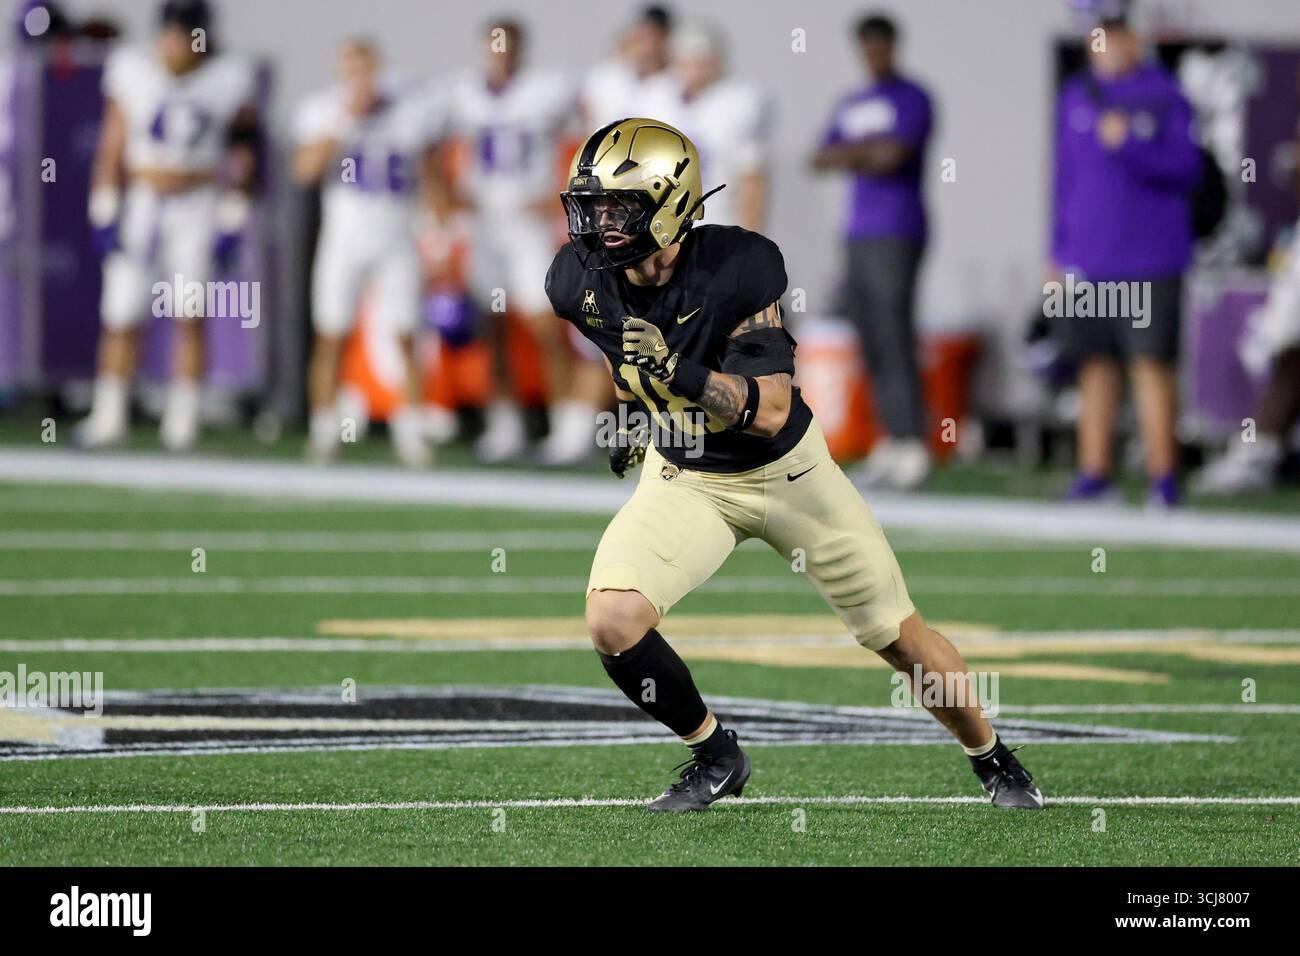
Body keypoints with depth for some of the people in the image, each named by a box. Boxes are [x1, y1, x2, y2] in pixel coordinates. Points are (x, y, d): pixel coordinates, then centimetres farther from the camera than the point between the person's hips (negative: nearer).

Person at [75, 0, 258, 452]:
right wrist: (104, 212, 2)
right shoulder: (133, 73, 0)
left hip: (198, 210, -1)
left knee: (190, 320, -3)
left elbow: (243, 153, 3)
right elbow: (112, 145, 5)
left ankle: (182, 423, 4)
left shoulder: (227, 80, -3)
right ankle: (108, 418, 10)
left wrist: (232, 222, -1)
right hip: (140, 206, 1)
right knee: (121, 317, 0)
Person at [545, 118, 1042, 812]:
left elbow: (771, 411, -31)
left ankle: (992, 759, 33)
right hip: (684, 480, 3)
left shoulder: (738, 268, -29)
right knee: (611, 619, -21)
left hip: (786, 469, -3)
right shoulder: (580, 282, -16)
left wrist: (682, 374, -44)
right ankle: (715, 755, 3)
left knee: (897, 636, 7)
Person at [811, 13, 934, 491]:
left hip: (897, 234, -7)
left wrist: (851, 154, 2)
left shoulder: (911, 100, -2)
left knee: (895, 338, -13)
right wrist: (869, 154, -4)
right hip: (858, 234, 7)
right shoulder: (851, 106, 20)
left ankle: (913, 446, -14)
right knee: (871, 343, 4)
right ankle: (891, 441, 7)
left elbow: (895, 156, -14)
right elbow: (820, 160, 11)